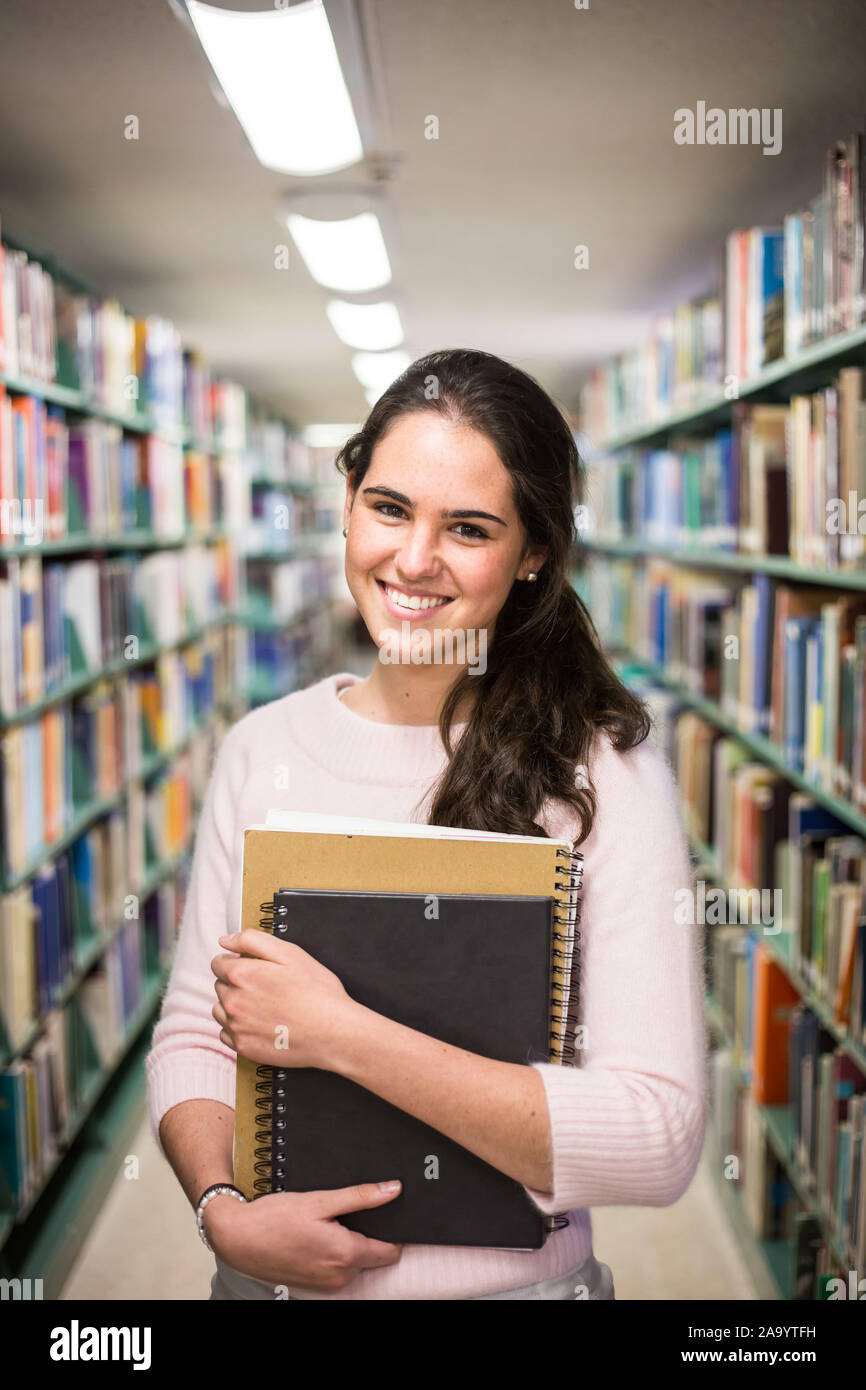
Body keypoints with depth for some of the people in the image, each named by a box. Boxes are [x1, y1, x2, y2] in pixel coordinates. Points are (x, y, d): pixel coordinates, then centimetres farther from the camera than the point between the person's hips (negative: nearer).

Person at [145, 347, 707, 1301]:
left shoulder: (603, 771, -16)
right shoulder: (263, 749, -3)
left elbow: (659, 1139, -22)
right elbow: (191, 1038, 0)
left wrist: (337, 1034, -23)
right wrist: (226, 1213, -19)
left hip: (509, 1277, -3)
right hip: (270, 1273, 3)